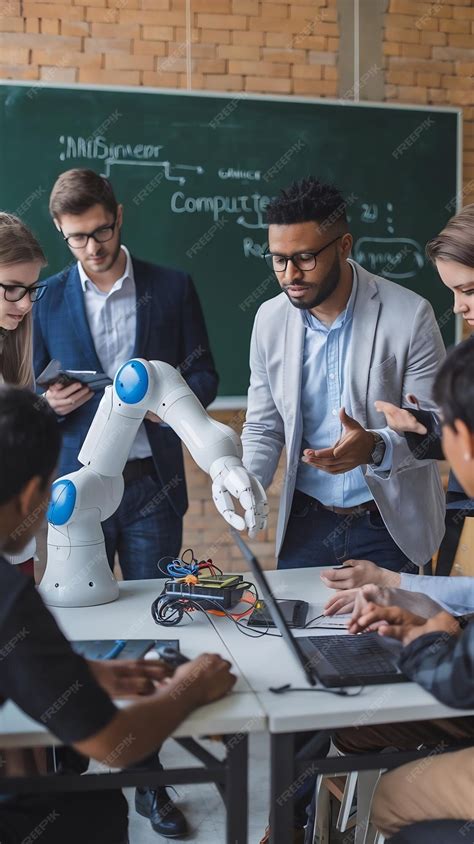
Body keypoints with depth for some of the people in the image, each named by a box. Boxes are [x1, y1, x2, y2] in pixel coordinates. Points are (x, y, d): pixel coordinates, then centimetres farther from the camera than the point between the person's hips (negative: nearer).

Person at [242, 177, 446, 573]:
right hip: (305, 521, 3)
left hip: (389, 525, -3)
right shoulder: (269, 319, -3)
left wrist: (375, 447, -33)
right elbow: (263, 429, 4)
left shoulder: (409, 315, -15)